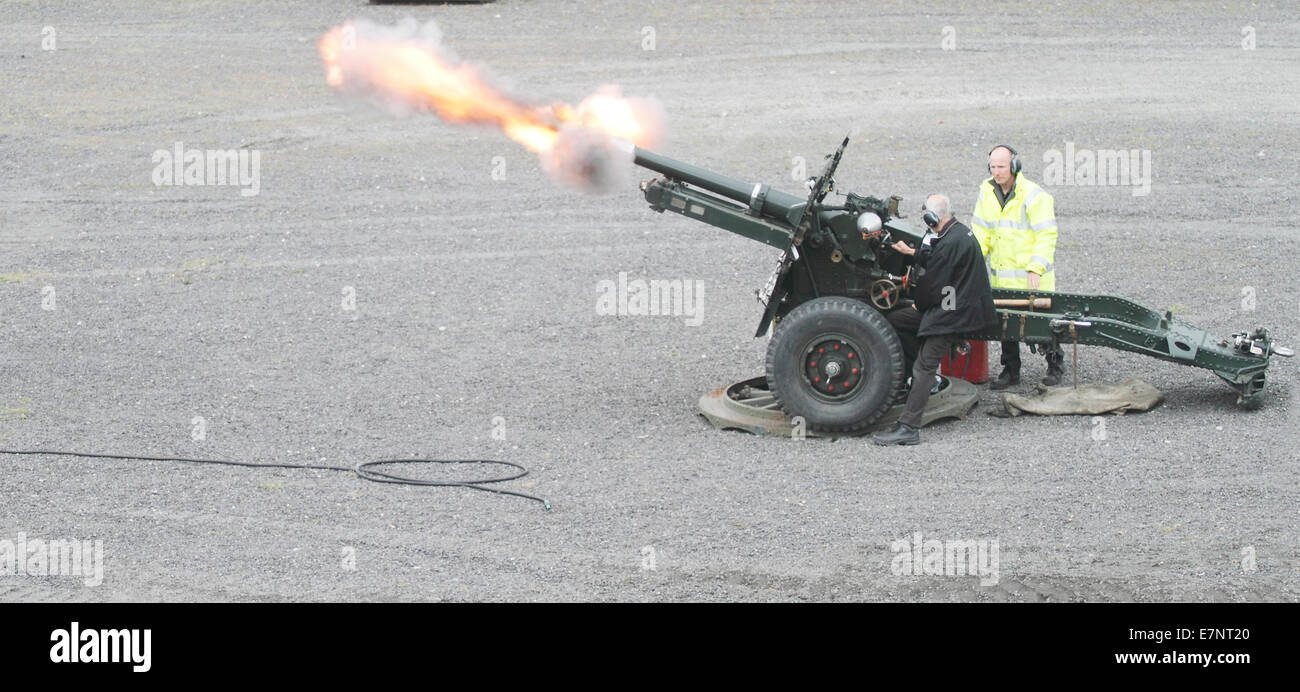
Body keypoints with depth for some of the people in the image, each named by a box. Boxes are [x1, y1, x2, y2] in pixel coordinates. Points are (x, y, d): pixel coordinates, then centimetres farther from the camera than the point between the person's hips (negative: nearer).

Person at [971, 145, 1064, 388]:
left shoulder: (1034, 196, -14)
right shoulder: (987, 193, 5)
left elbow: (1046, 236, -15)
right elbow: (981, 232, 13)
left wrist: (1036, 268, -23)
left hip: (1032, 277, -6)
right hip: (1001, 276, 6)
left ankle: (1054, 367, 21)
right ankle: (1010, 370, 22)